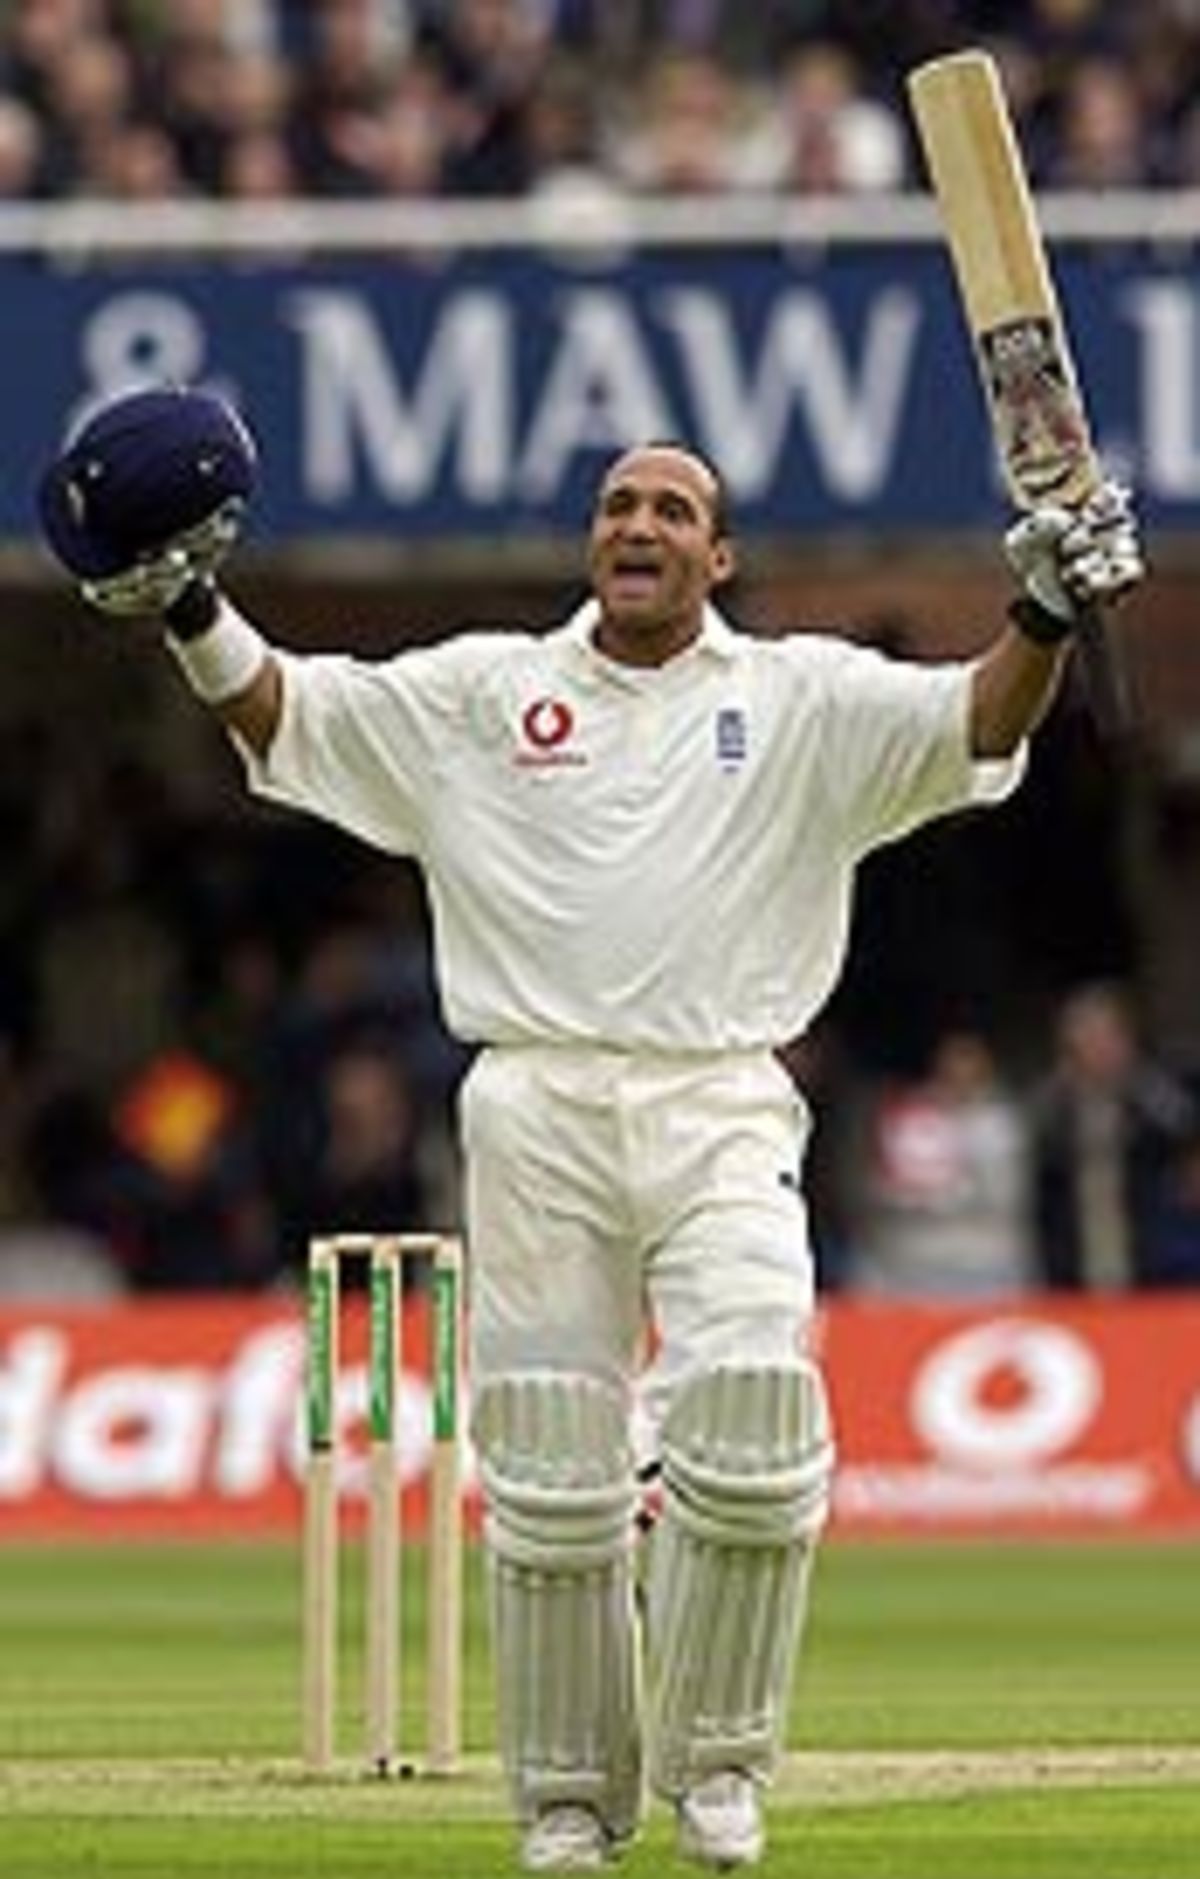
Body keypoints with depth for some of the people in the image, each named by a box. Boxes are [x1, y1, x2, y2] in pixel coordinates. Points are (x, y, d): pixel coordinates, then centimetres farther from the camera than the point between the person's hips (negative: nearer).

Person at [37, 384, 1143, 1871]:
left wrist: (1045, 617, -20)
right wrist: (191, 612, -5)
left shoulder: (802, 701, 11)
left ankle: (714, 1759, -3)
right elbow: (284, 717, 11)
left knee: (753, 1413, -20)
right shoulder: (479, 693, 14)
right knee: (550, 1471, -1)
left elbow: (974, 729, -1)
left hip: (722, 1114, -1)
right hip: (536, 1117, 1)